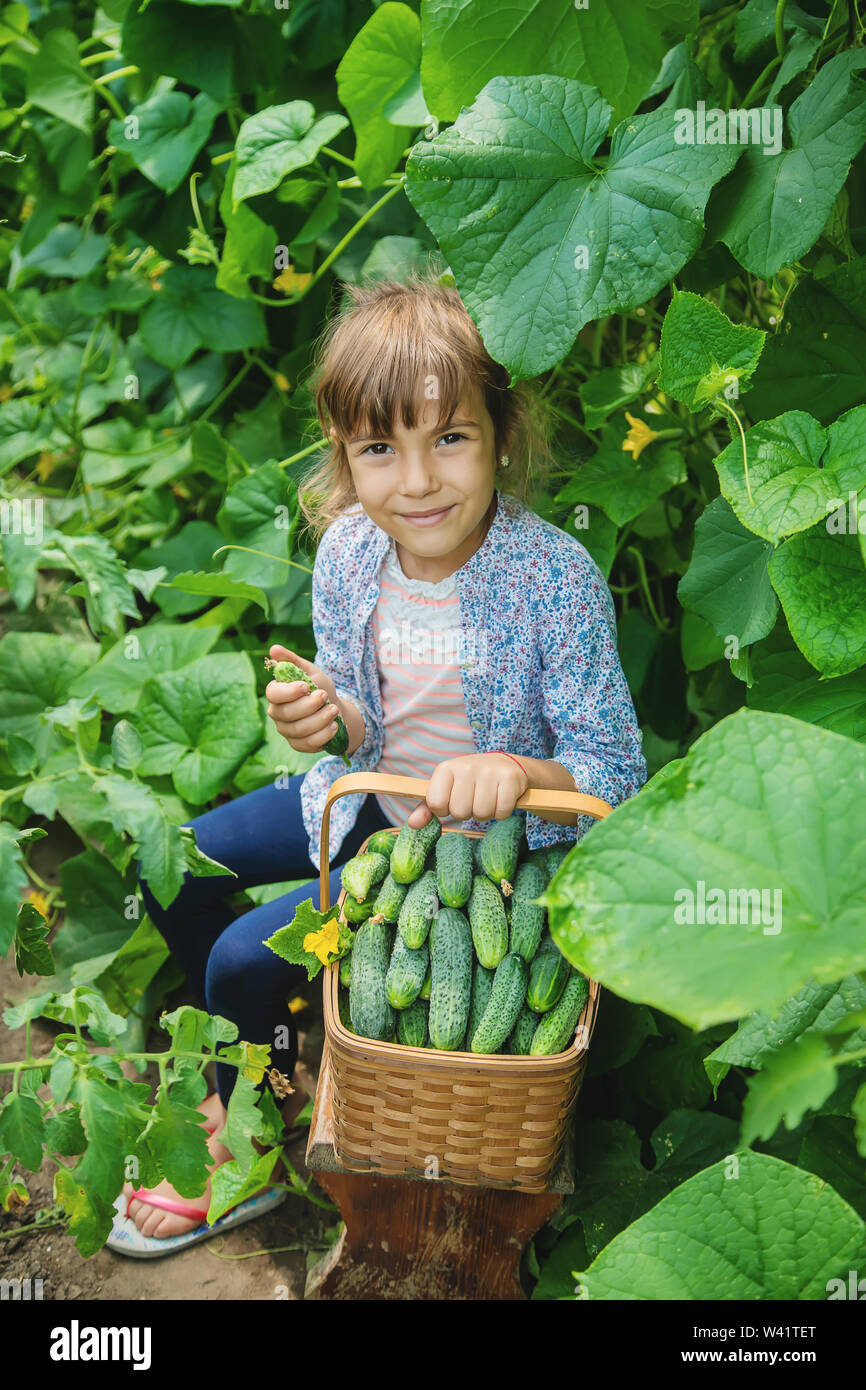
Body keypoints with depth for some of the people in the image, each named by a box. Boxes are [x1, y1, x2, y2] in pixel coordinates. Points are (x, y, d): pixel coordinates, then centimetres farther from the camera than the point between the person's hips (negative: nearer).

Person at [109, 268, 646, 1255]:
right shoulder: (347, 552, -13)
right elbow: (368, 727, 2)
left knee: (245, 956, -12)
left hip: (479, 840, -6)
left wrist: (519, 774, -45)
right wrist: (328, 717, -22)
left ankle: (247, 1154, 19)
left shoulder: (557, 578, -29)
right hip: (372, 801, 6)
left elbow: (617, 777, -24)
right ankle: (260, 1051, 37)